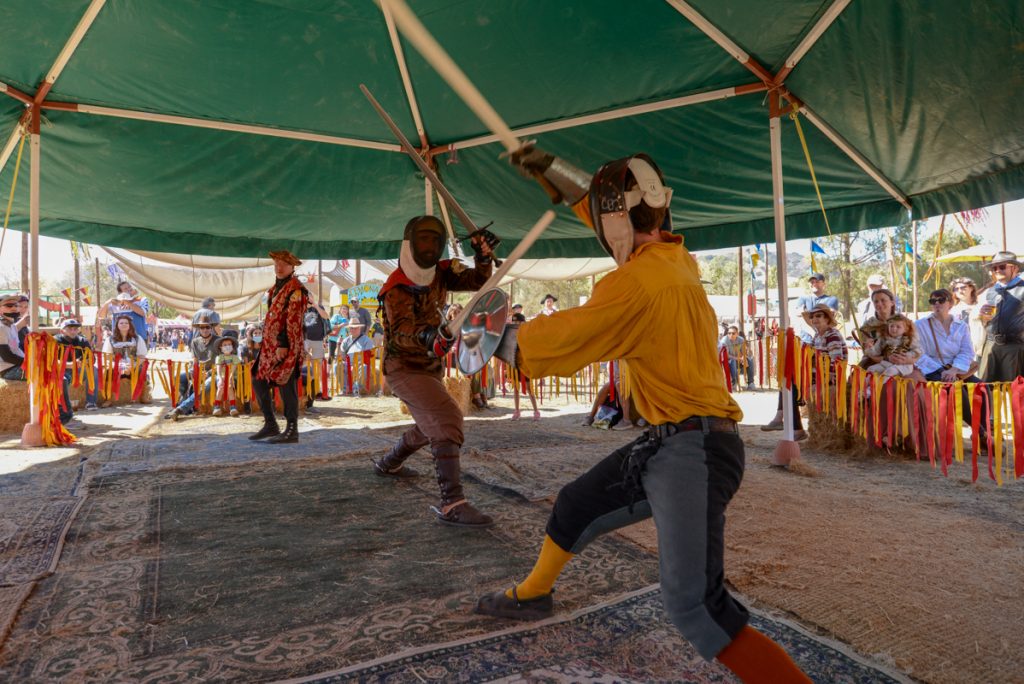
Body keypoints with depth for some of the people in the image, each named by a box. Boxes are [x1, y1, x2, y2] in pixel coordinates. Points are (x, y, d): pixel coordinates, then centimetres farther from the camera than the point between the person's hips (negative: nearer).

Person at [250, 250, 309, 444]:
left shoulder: (296, 290, -11)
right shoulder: (276, 288, 19)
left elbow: (293, 321, -18)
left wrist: (284, 345, -21)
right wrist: (266, 341, 22)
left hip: (287, 346, -10)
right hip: (270, 344, 10)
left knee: (285, 385, -6)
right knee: (259, 380, 12)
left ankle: (291, 431, 3)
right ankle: (270, 424, 23)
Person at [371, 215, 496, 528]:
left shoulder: (440, 272, -1)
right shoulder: (397, 289, -21)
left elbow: (476, 281, -6)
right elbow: (401, 333, -36)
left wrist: (483, 259, -27)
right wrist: (425, 336, -57)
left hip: (430, 366, 9)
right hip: (405, 368, -9)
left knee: (432, 425, 26)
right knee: (447, 418, -27)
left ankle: (388, 464, 49)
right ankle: (452, 504, -31)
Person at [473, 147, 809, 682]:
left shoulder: (637, 280, -20)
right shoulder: (672, 252, 7)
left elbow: (558, 341, -14)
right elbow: (610, 206, 23)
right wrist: (548, 168, 27)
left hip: (693, 450, -10)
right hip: (665, 442, 10)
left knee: (694, 605, -21)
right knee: (574, 506, 23)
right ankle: (532, 595, 47)